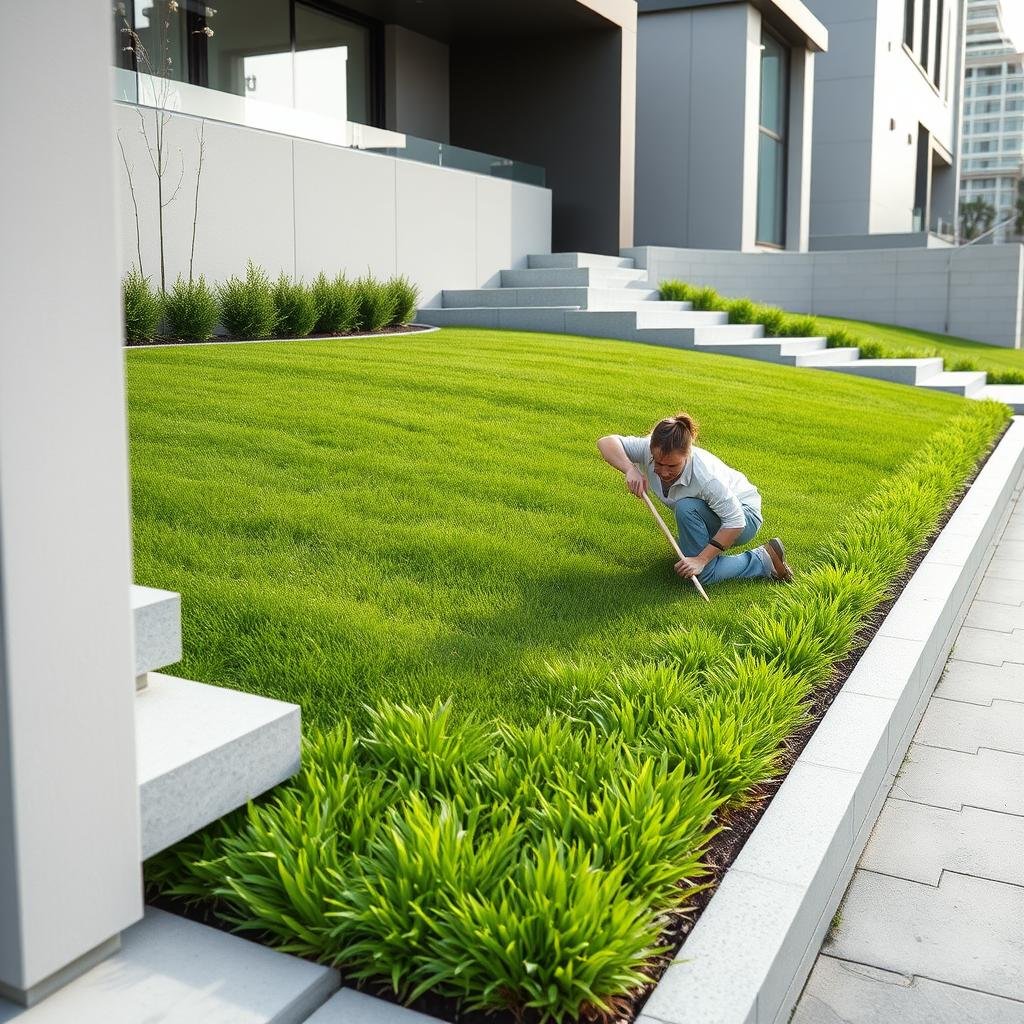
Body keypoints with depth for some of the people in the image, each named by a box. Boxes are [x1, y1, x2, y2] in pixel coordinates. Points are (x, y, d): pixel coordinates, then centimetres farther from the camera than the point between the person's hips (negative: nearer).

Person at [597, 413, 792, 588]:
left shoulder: (706, 477, -39)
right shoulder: (649, 451, -25)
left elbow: (735, 522, -33)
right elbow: (606, 442, -23)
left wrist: (701, 559, -36)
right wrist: (630, 469, -40)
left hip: (743, 515, -7)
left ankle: (765, 558, -12)